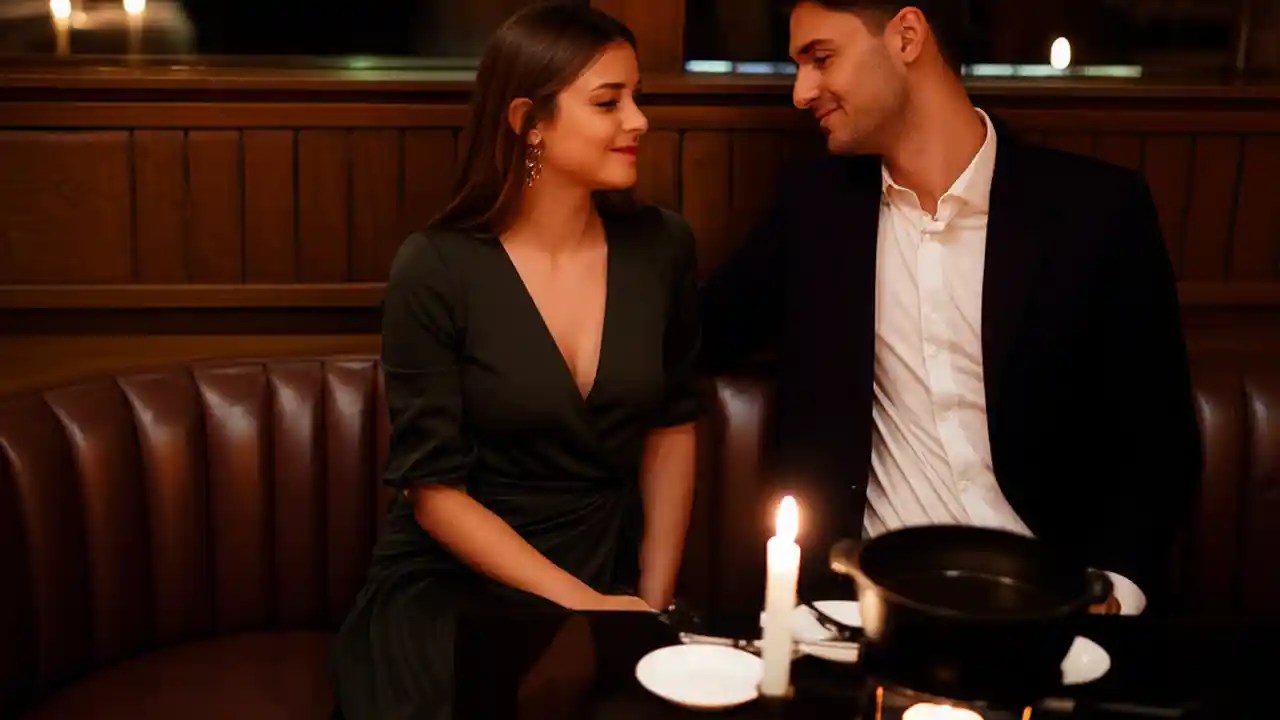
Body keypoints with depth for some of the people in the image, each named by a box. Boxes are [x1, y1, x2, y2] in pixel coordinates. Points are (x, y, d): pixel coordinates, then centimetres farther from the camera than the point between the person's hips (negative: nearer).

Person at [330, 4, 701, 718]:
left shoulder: (662, 249, -2)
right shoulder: (435, 269, -12)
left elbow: (673, 424, 9)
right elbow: (435, 488, -9)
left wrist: (654, 595, 0)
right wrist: (582, 604, -15)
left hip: (612, 571, 3)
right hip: (453, 587, -2)